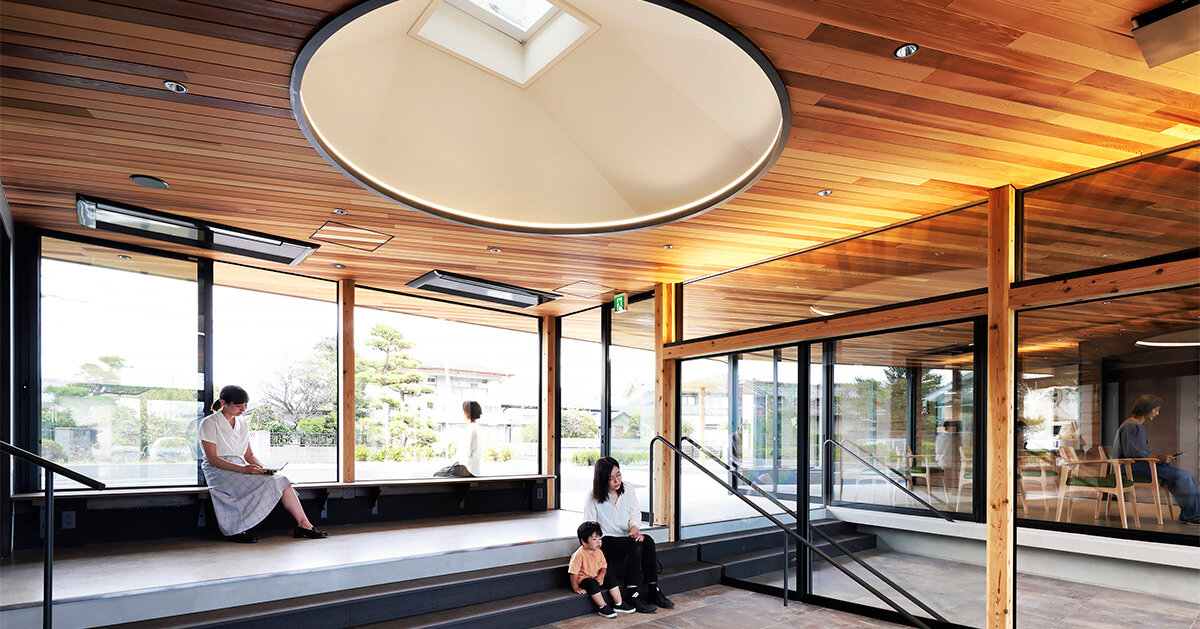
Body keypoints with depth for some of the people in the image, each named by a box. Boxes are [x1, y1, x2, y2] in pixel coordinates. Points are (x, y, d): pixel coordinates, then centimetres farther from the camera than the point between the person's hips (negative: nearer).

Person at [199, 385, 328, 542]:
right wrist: (242, 469, -23)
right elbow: (212, 458, -12)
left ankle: (303, 525, -22)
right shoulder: (209, 423, -5)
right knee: (266, 484, -29)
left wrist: (263, 467, -4)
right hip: (219, 472, -6)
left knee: (280, 480, -18)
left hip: (241, 469, 6)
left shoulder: (243, 425, 16)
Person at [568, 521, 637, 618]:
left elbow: (603, 567, 6)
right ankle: (603, 607, -24)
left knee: (611, 579, -8)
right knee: (593, 584, -35)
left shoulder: (598, 552, 0)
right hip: (583, 579, -7)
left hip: (596, 578, 7)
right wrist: (575, 587, -21)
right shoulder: (579, 555, -23)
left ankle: (618, 604, -1)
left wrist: (601, 576, -14)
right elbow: (574, 572, -21)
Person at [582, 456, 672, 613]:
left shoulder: (627, 489, 2)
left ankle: (654, 591, -24)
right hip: (605, 542, -5)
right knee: (635, 545, -32)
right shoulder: (592, 499, -11)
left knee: (647, 540, -27)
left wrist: (634, 527, -16)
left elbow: (635, 513, 6)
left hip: (626, 536, 5)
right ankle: (632, 594, -29)